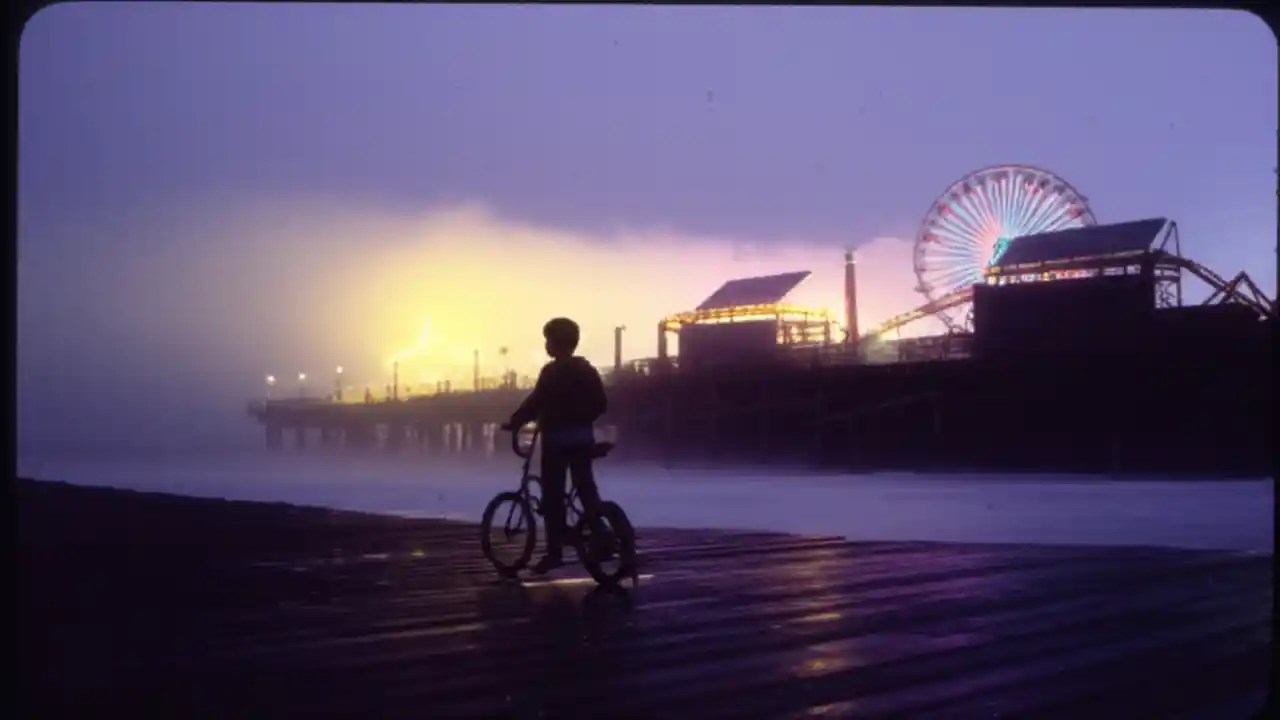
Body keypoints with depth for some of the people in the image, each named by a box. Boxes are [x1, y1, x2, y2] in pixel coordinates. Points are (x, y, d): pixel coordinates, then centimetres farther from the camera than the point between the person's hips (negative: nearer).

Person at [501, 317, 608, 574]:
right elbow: (601, 404, 13)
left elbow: (536, 402, -18)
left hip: (557, 437, -7)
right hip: (583, 436, 7)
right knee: (586, 488, 15)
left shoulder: (552, 371, -11)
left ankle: (554, 552, -6)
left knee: (553, 494, -3)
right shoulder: (587, 369, 11)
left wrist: (514, 422, -8)